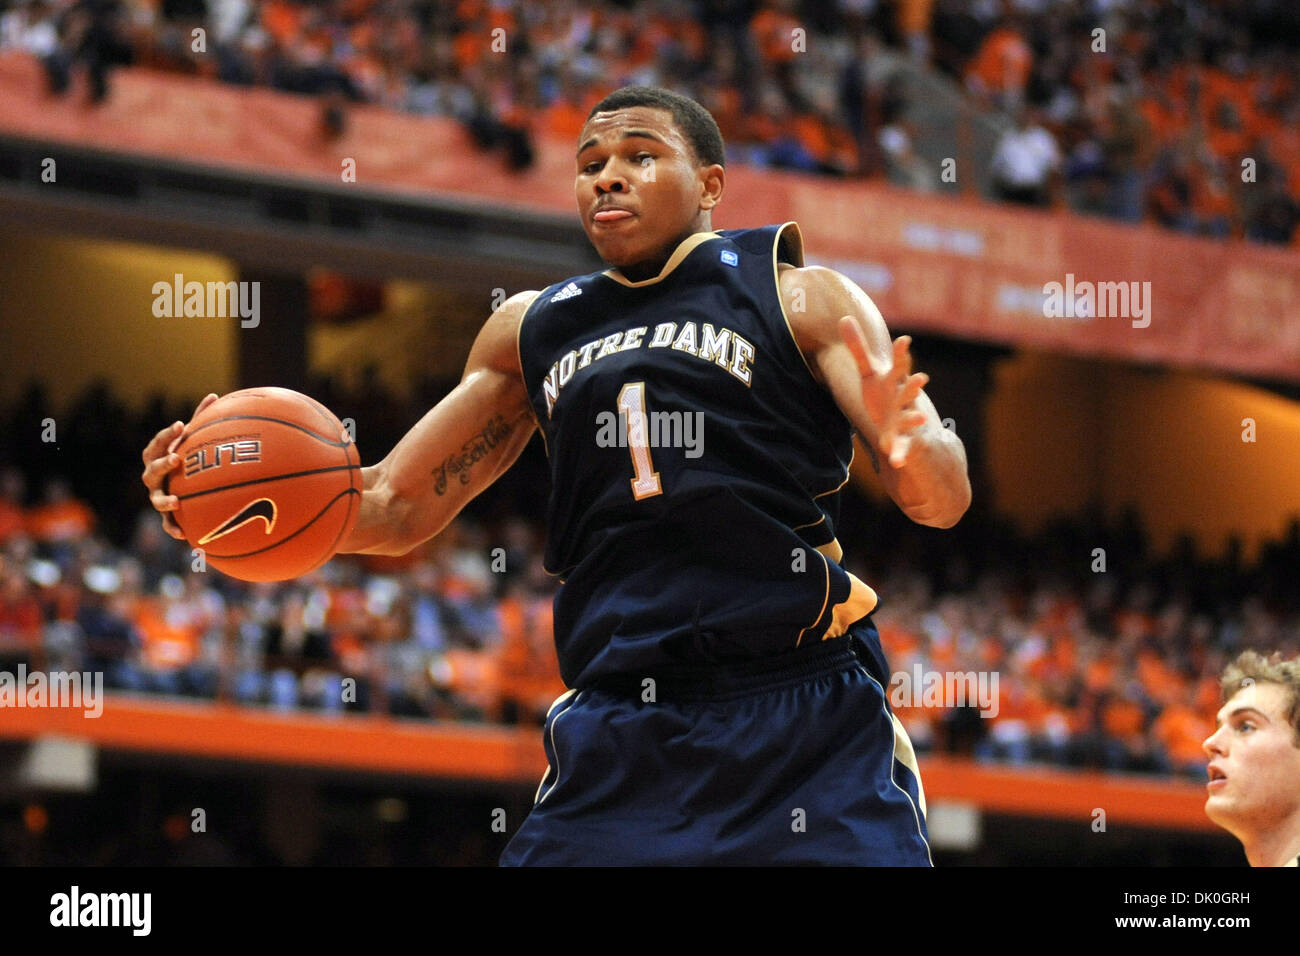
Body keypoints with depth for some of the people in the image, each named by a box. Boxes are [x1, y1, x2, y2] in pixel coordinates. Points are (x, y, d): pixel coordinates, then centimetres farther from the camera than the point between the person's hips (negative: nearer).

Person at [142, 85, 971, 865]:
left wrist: (911, 449, -30)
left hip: (804, 724, -4)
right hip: (617, 737, 4)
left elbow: (943, 500, -5)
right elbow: (398, 506, 21)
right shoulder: (531, 331, 19)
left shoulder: (800, 299, 4)